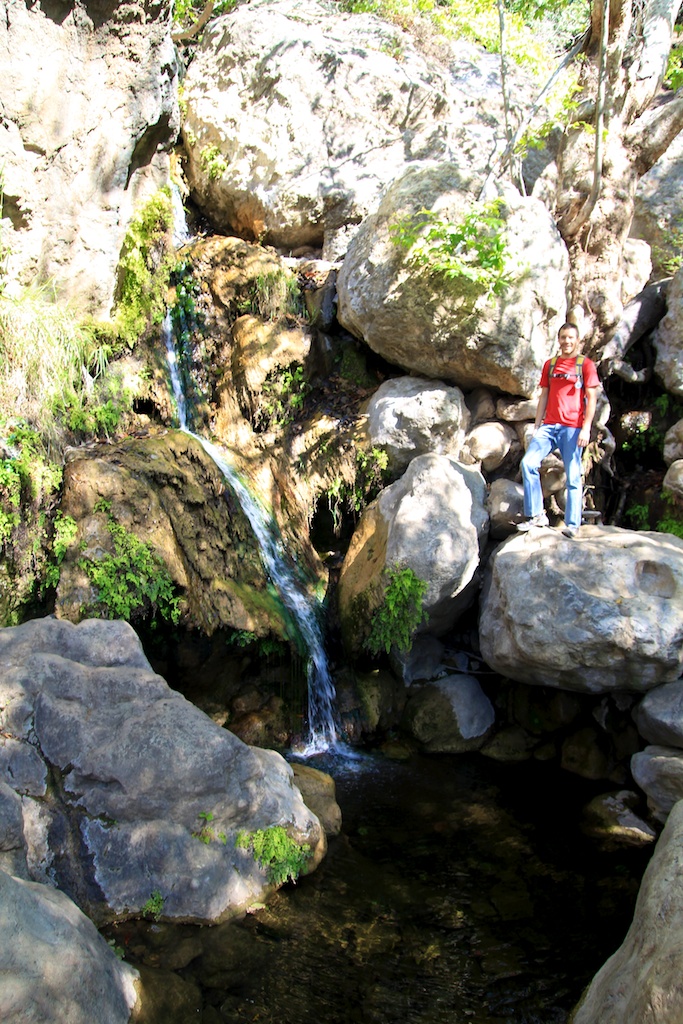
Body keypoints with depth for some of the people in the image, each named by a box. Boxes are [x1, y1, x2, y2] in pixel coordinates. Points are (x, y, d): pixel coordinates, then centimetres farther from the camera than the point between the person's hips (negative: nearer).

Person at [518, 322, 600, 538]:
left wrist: (586, 428, -11)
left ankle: (572, 524, 3)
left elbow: (591, 398, -2)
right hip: (549, 425, 4)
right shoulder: (550, 364, 16)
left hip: (572, 427, -4)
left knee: (573, 477, -2)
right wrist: (537, 426, 12)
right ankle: (536, 515, -6)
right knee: (528, 463, -12)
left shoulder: (586, 364, 3)